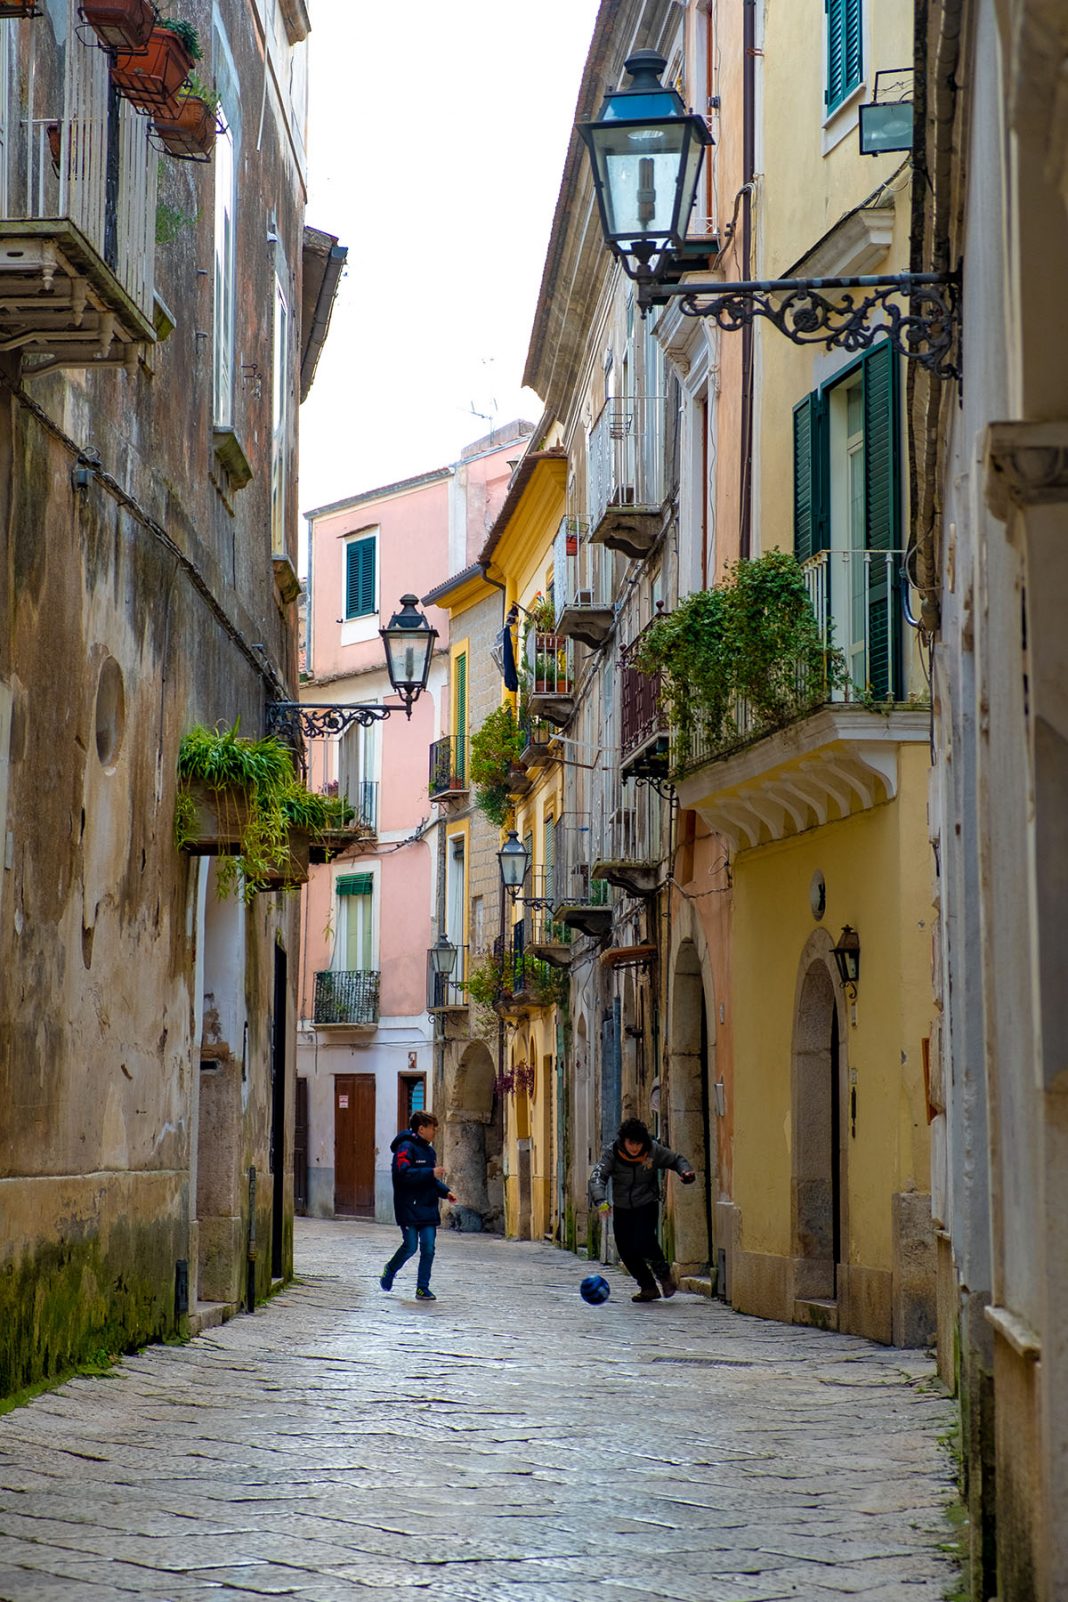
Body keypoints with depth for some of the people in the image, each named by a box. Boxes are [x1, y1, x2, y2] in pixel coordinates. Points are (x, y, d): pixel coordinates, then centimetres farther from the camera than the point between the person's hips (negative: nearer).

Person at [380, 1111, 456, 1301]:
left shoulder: (429, 1151, 16)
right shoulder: (406, 1148, -10)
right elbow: (404, 1173, -23)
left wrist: (445, 1192, 8)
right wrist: (431, 1173, -25)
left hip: (428, 1207, 7)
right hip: (409, 1208, -7)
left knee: (428, 1248, 0)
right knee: (410, 1246, -4)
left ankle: (423, 1287, 5)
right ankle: (390, 1270, 23)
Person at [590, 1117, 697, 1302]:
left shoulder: (654, 1150, -12)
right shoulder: (611, 1153, -15)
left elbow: (676, 1159, 5)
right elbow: (597, 1177, -26)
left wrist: (685, 1172, -17)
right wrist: (601, 1201, -44)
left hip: (647, 1205, -2)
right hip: (622, 1208, 2)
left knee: (643, 1241, -23)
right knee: (626, 1250, 0)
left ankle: (664, 1274, 3)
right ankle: (648, 1287, 19)